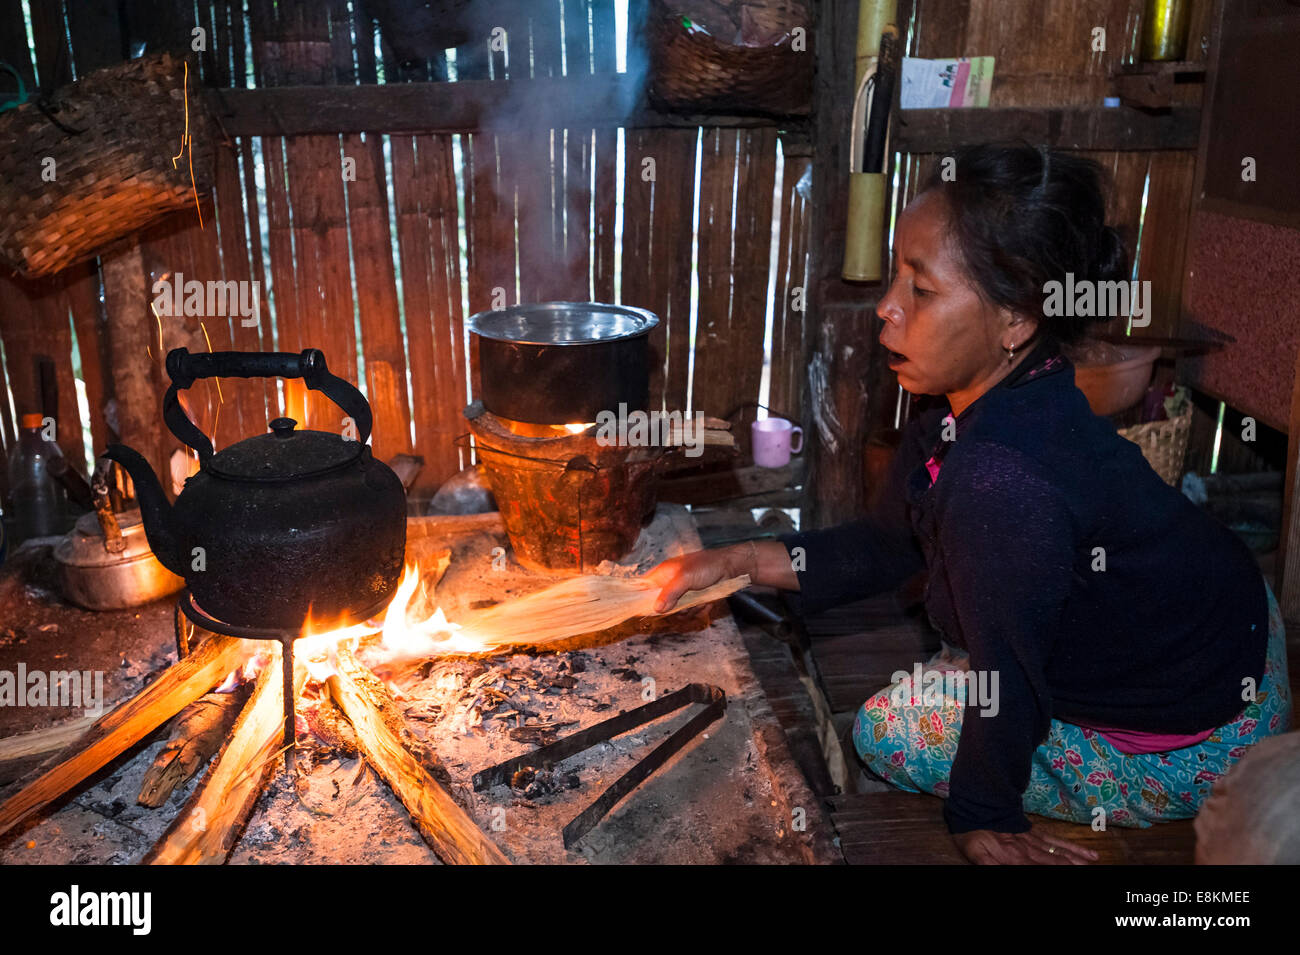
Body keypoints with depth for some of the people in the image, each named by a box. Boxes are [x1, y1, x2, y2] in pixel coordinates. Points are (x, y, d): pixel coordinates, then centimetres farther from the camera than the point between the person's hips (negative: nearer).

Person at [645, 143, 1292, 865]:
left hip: (1193, 751, -9)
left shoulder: (999, 483, -40)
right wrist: (739, 559, -2)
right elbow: (882, 547, 5)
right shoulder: (964, 411, -9)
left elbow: (1008, 684, -27)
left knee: (890, 735, 4)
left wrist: (981, 819, -9)